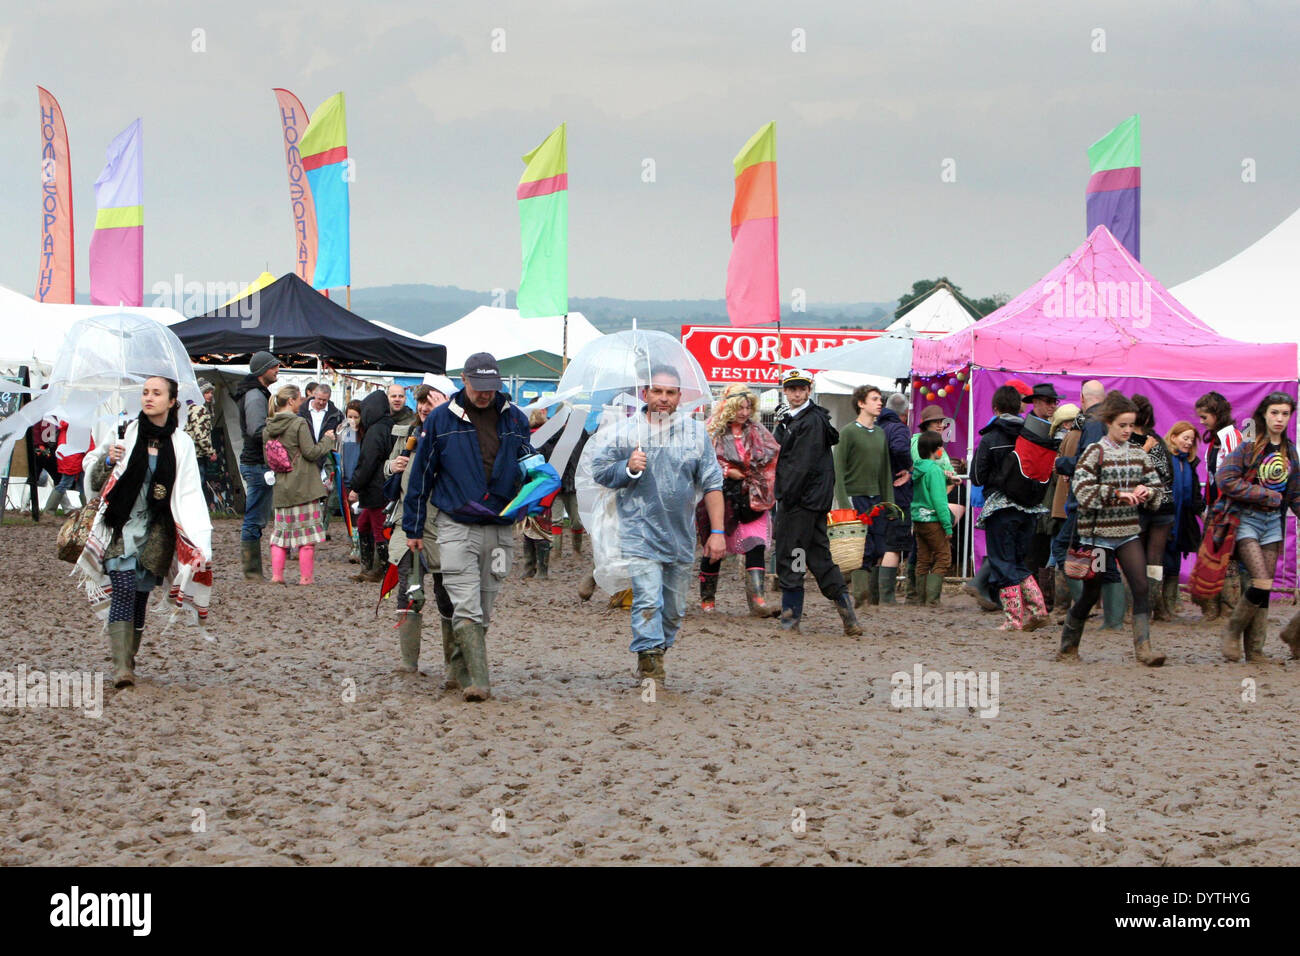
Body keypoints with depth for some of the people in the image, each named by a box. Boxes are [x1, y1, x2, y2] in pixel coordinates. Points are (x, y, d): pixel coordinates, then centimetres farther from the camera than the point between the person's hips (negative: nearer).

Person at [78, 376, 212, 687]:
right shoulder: (126, 433, 2)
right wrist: (107, 460, -16)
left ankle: (129, 659, 17)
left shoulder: (180, 443, 6)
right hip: (122, 527, -2)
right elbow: (95, 481, 6)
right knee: (124, 591, -15)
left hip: (157, 532, 2)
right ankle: (121, 666, -20)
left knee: (141, 595, 4)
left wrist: (200, 542, -5)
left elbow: (189, 496, 5)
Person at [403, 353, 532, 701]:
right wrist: (413, 528, 7)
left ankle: (466, 672, 21)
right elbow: (421, 474, 7)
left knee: (484, 611, 8)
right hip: (456, 526, -3)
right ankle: (477, 681, -18)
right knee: (466, 608, -13)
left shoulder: (514, 419, 8)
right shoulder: (441, 420, 2)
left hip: (499, 528, 3)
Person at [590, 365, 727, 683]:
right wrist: (628, 468, -14)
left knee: (675, 609, 9)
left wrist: (717, 531, 4)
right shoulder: (622, 432, 2)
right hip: (640, 535, -4)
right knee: (648, 601, -16)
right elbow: (600, 473, 6)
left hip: (681, 537, 4)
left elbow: (712, 485, 9)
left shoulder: (696, 433, 8)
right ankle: (650, 668, -15)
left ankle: (655, 656, 25)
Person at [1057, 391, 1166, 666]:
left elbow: (1157, 487, 15)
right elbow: (1082, 489, -18)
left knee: (1141, 587, -11)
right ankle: (1068, 647, 21)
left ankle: (1143, 646, -11)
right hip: (1099, 532, -4)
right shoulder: (1095, 452, -6)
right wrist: (1118, 494, -24)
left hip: (1129, 532, 4)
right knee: (1091, 593, 4)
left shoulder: (1138, 453, 9)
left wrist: (1147, 492, -8)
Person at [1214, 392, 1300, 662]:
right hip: (1246, 517, -6)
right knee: (1262, 583, -16)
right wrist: (1267, 495, -15)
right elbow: (1225, 478, -18)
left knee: (1265, 589, 3)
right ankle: (1232, 631, 4)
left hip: (1273, 520, 6)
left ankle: (1255, 649, 8)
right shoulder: (1249, 445, -9)